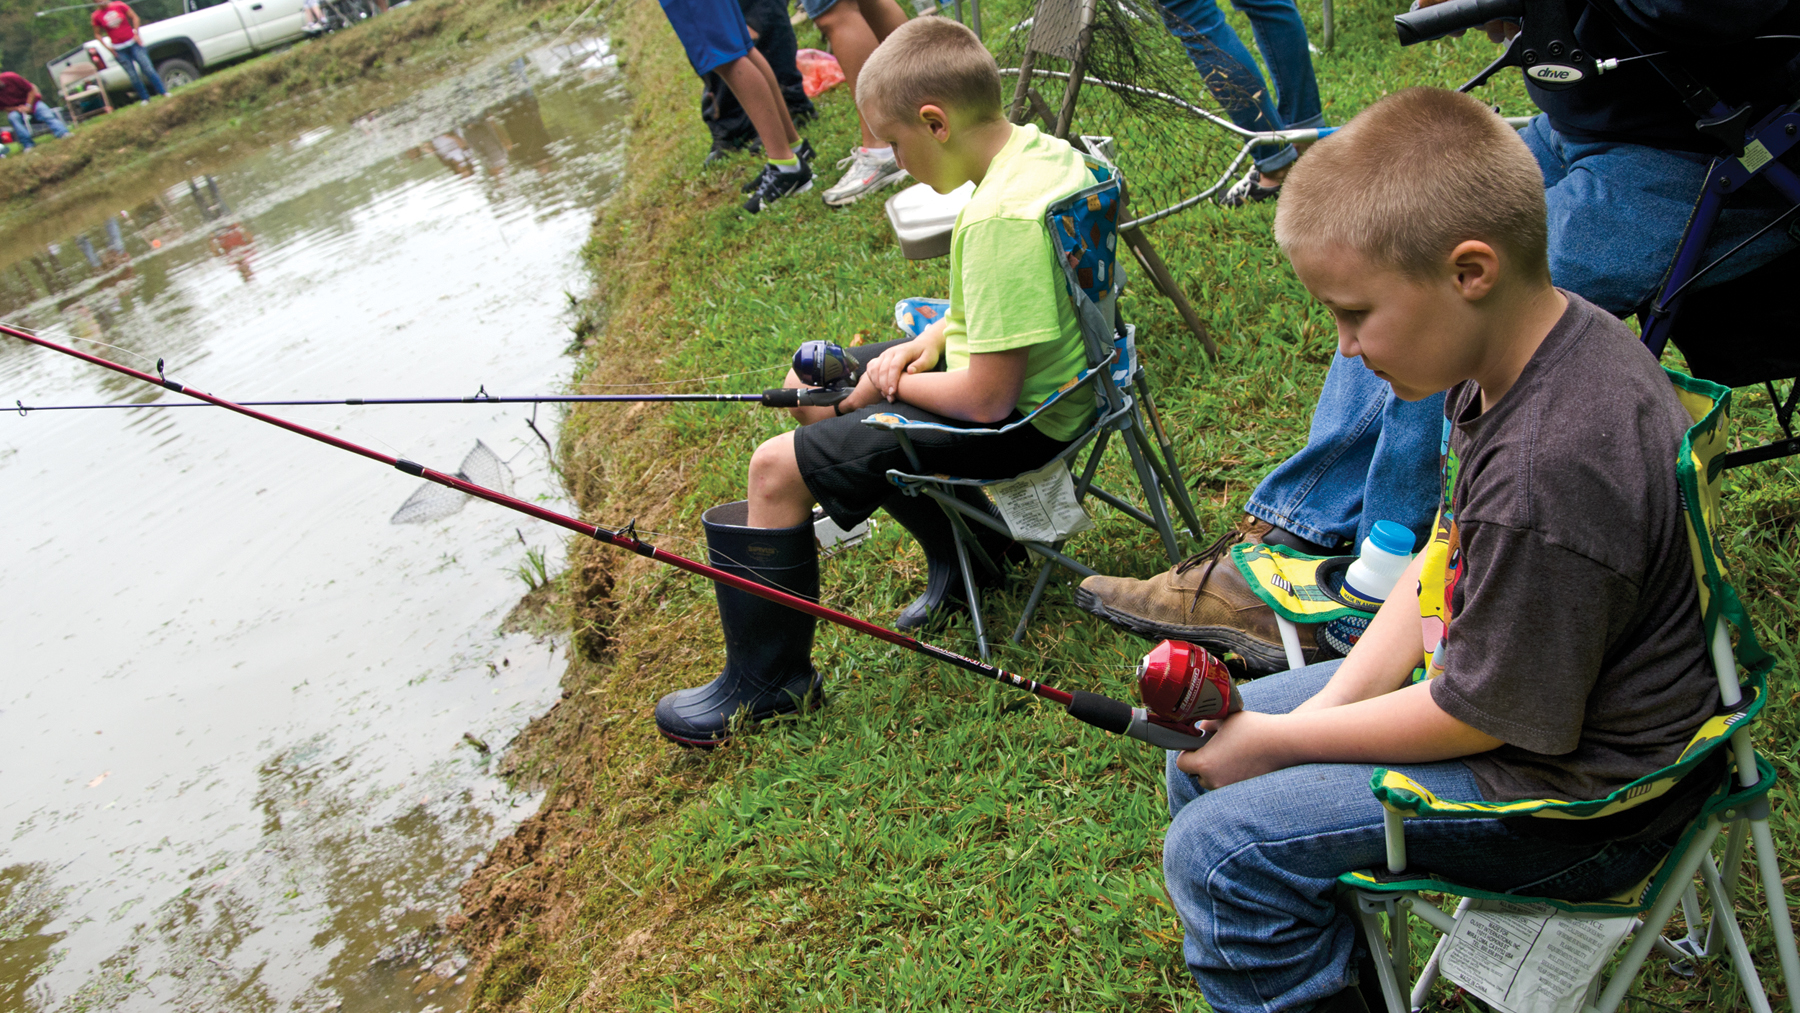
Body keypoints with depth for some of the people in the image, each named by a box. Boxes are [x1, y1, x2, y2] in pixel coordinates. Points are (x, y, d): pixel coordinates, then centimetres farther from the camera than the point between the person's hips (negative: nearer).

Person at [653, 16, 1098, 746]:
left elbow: (988, 399, -28)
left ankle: (767, 680, 6)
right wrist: (928, 344, 1)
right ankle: (963, 544, 25)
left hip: (1017, 420, -10)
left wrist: (891, 383, -11)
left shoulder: (1000, 218, -31)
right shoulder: (1044, 149, -1)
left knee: (778, 469, -11)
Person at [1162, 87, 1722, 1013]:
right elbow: (1442, 563, 3)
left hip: (1576, 797, -9)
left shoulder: (1548, 472, -35)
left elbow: (1478, 719, -24)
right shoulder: (1513, 355, -5)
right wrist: (1319, 708, -5)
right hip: (1481, 673, 9)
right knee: (1200, 757, 12)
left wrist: (1280, 741, -12)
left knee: (1217, 856, -18)